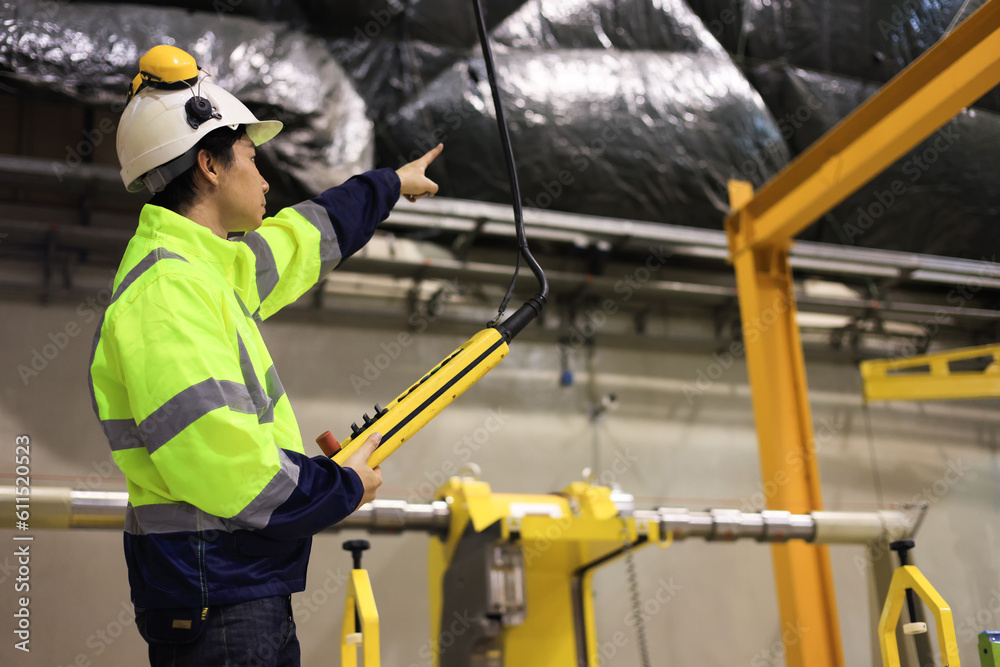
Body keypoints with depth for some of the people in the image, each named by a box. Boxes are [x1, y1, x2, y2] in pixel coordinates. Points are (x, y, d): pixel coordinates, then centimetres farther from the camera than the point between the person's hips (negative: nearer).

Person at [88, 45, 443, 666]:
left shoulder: (209, 266, 11)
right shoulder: (167, 289, -19)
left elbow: (302, 238, 31)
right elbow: (226, 466, -26)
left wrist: (390, 183, 43)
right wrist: (345, 487, -11)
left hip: (245, 587, 10)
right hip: (219, 602, -10)